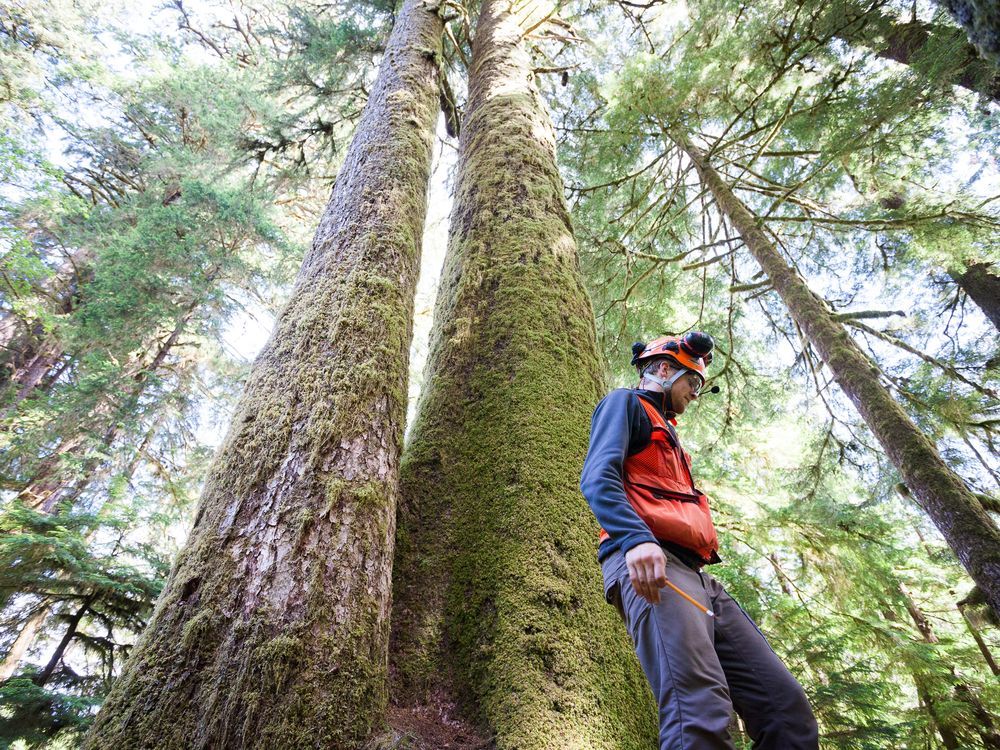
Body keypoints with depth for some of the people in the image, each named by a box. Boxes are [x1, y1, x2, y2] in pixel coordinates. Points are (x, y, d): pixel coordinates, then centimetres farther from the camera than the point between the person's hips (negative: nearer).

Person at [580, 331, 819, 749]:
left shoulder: (665, 431, 37)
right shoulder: (626, 404, 9)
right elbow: (598, 478, -10)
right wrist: (636, 538, -27)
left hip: (696, 574, 9)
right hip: (650, 565, -9)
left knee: (788, 709, -1)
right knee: (703, 715, -25)